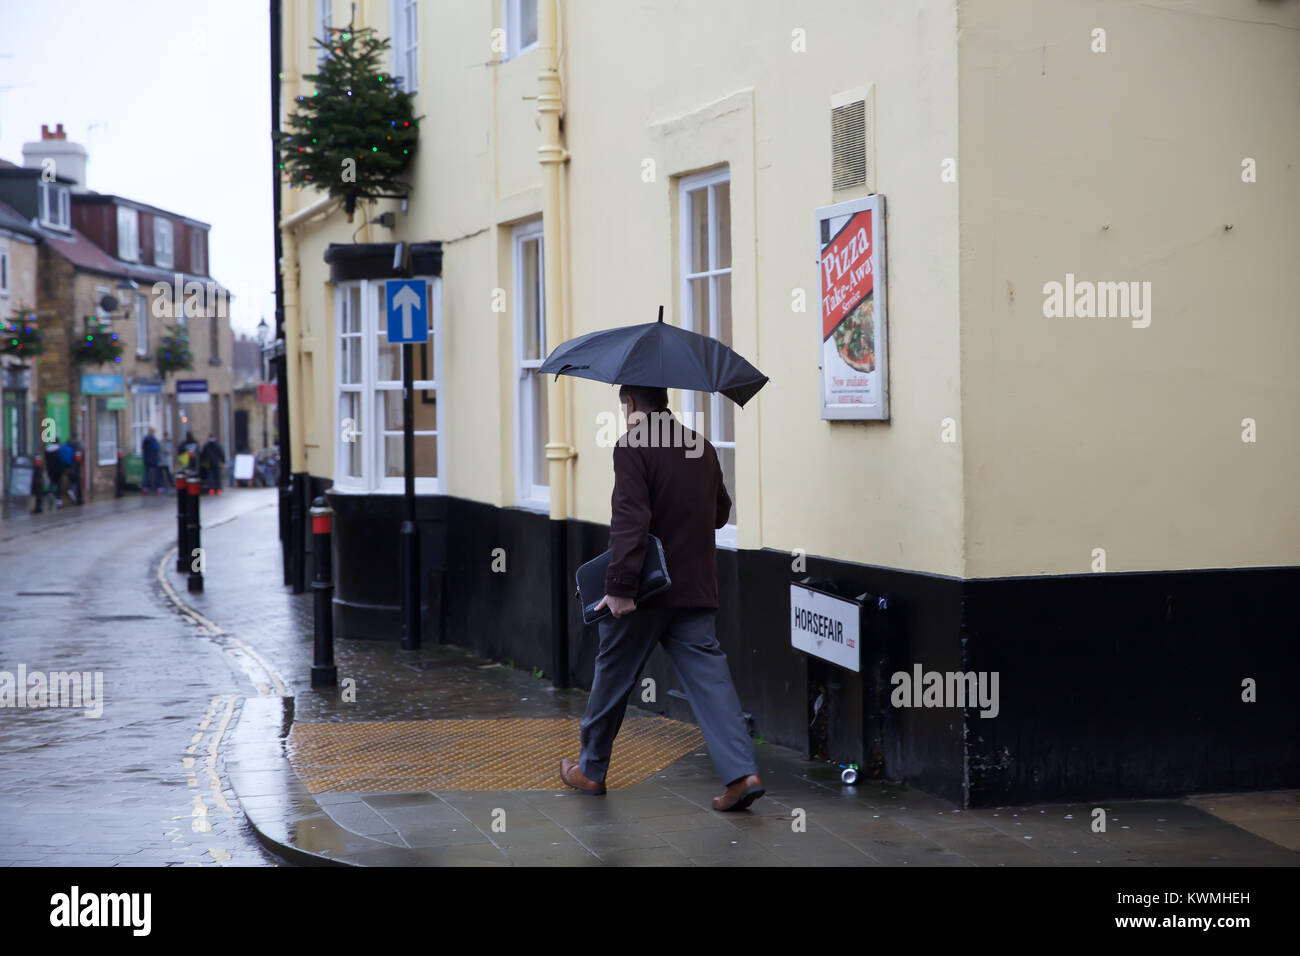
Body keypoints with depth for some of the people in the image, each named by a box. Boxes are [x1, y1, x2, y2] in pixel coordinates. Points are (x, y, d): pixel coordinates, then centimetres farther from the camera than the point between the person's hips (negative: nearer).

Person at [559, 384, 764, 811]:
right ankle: (742, 773, -13)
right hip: (696, 590, 5)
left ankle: (591, 770, 25)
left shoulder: (632, 446, -11)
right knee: (709, 675, 1)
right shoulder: (703, 447, 11)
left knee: (613, 676, 11)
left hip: (644, 589, -5)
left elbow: (630, 520, -21)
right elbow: (720, 512, 22)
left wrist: (619, 585, -23)